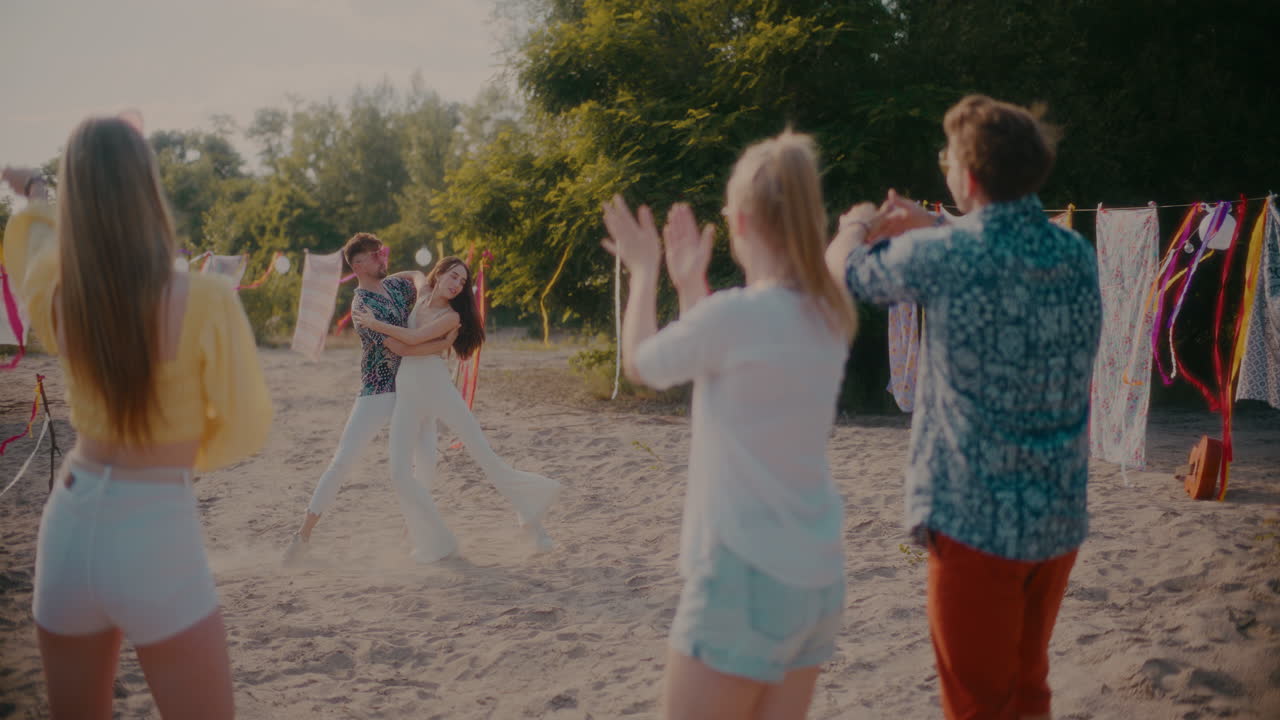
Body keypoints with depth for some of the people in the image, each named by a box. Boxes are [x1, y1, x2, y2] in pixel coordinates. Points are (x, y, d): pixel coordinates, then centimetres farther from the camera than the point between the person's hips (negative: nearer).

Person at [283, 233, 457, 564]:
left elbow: (416, 275, 31)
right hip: (378, 391, -7)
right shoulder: (362, 304, -15)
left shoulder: (394, 285, 8)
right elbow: (400, 347, -23)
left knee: (427, 459, -1)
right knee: (343, 460, -6)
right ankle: (304, 534, 4)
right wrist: (443, 343, -16)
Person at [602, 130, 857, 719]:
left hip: (746, 574, -8)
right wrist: (690, 284, 20)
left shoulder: (734, 315, -19)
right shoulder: (829, 318, 4)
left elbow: (640, 366, 0)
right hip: (816, 577, 8)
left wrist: (644, 271, 13)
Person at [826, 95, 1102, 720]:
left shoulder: (944, 256, -17)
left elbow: (844, 270, 2)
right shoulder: (1077, 256, 2)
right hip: (1059, 520, 6)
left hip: (974, 520, -6)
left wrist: (856, 226, 23)